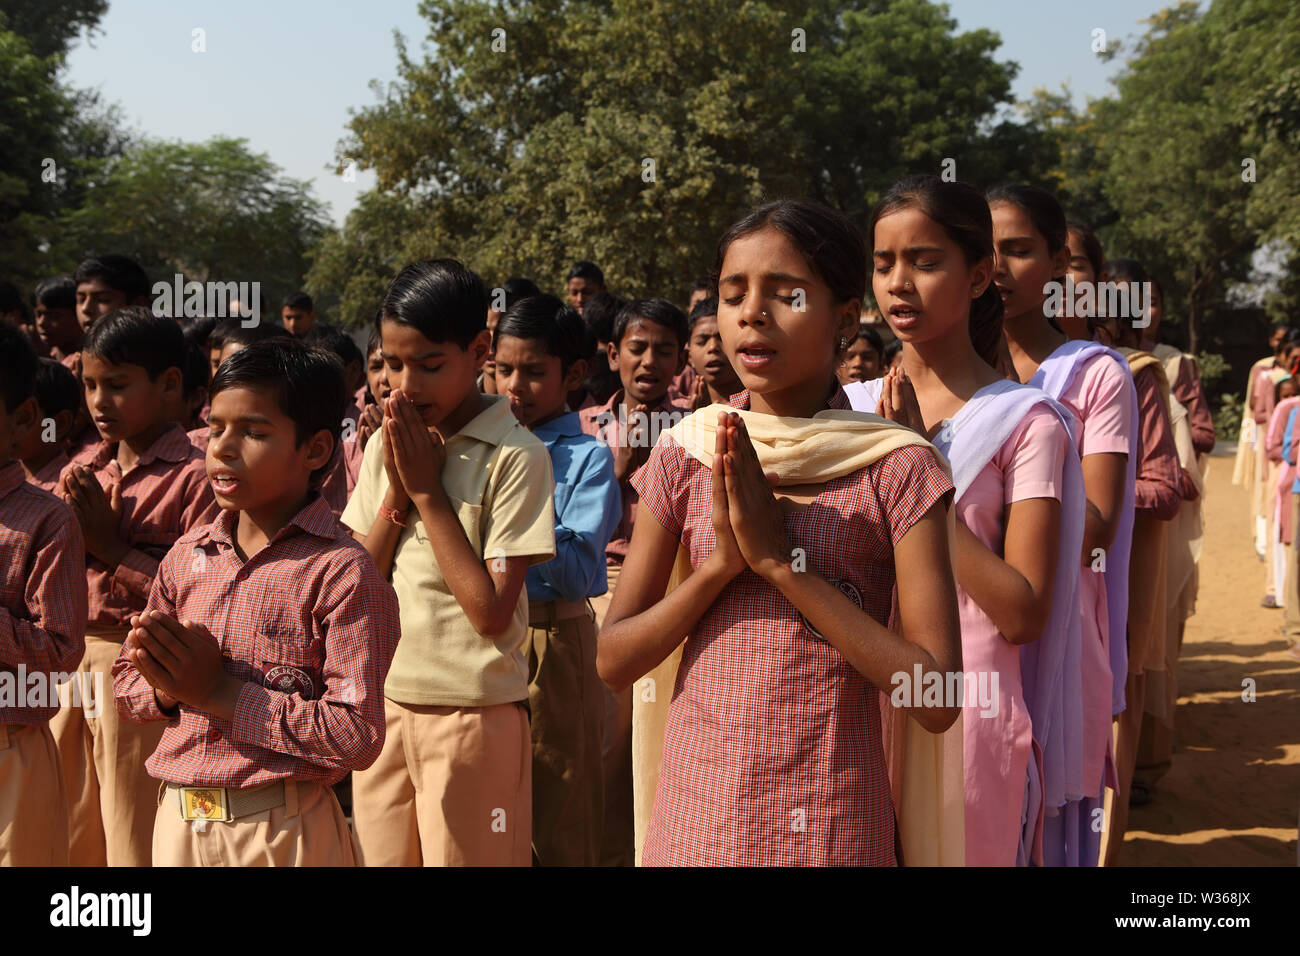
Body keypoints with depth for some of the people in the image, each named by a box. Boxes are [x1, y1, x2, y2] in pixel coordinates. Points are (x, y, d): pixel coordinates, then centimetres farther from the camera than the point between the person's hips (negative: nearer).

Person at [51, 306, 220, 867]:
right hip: (72, 667, 7)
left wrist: (114, 545, -17)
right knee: (70, 840, 17)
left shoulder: (193, 477, -12)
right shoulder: (85, 473, 9)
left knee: (136, 842, 5)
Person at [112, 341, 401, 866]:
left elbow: (358, 736, -20)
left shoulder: (341, 573, -15)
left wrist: (220, 692, -20)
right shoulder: (186, 556, 4)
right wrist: (166, 689, -10)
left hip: (281, 829, -5)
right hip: (177, 818, 5)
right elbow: (127, 685, 13)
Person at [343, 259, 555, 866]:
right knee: (382, 855, 15)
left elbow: (492, 614, -18)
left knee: (464, 856, 7)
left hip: (474, 716, -5)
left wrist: (428, 490, -16)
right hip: (383, 705, 5)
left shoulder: (517, 456, -13)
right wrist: (397, 492, -9)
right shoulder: (383, 448, 6)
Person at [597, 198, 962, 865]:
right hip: (694, 811, 3)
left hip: (829, 820, -2)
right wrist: (721, 563, -15)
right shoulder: (685, 455, 0)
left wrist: (781, 559, -18)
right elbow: (613, 662, 0)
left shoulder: (896, 467, -9)